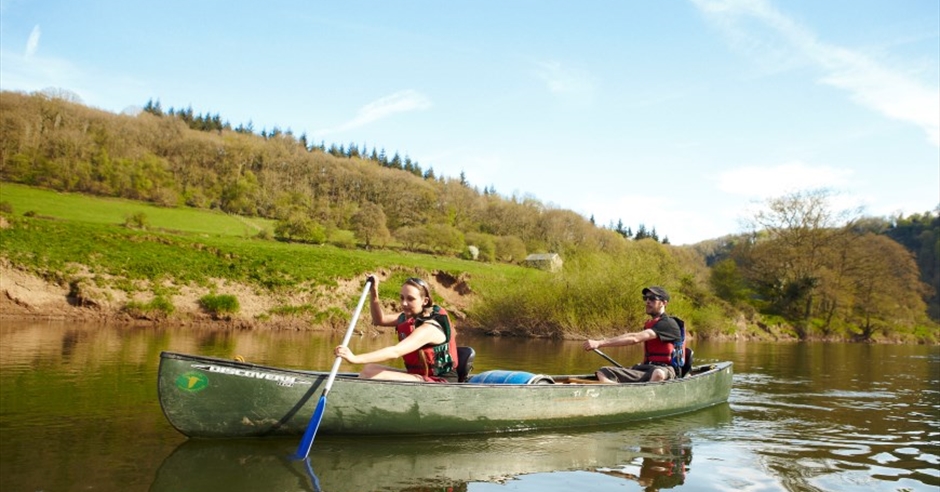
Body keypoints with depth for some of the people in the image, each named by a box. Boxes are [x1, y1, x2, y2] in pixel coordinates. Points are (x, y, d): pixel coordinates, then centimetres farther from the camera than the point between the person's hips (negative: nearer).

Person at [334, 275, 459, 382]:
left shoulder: (430, 327, -23)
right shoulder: (410, 317, 4)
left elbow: (395, 352, -34)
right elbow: (380, 320, 20)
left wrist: (355, 358, -41)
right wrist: (374, 293, 3)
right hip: (419, 376, 9)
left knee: (375, 376, -22)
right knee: (369, 370, -4)